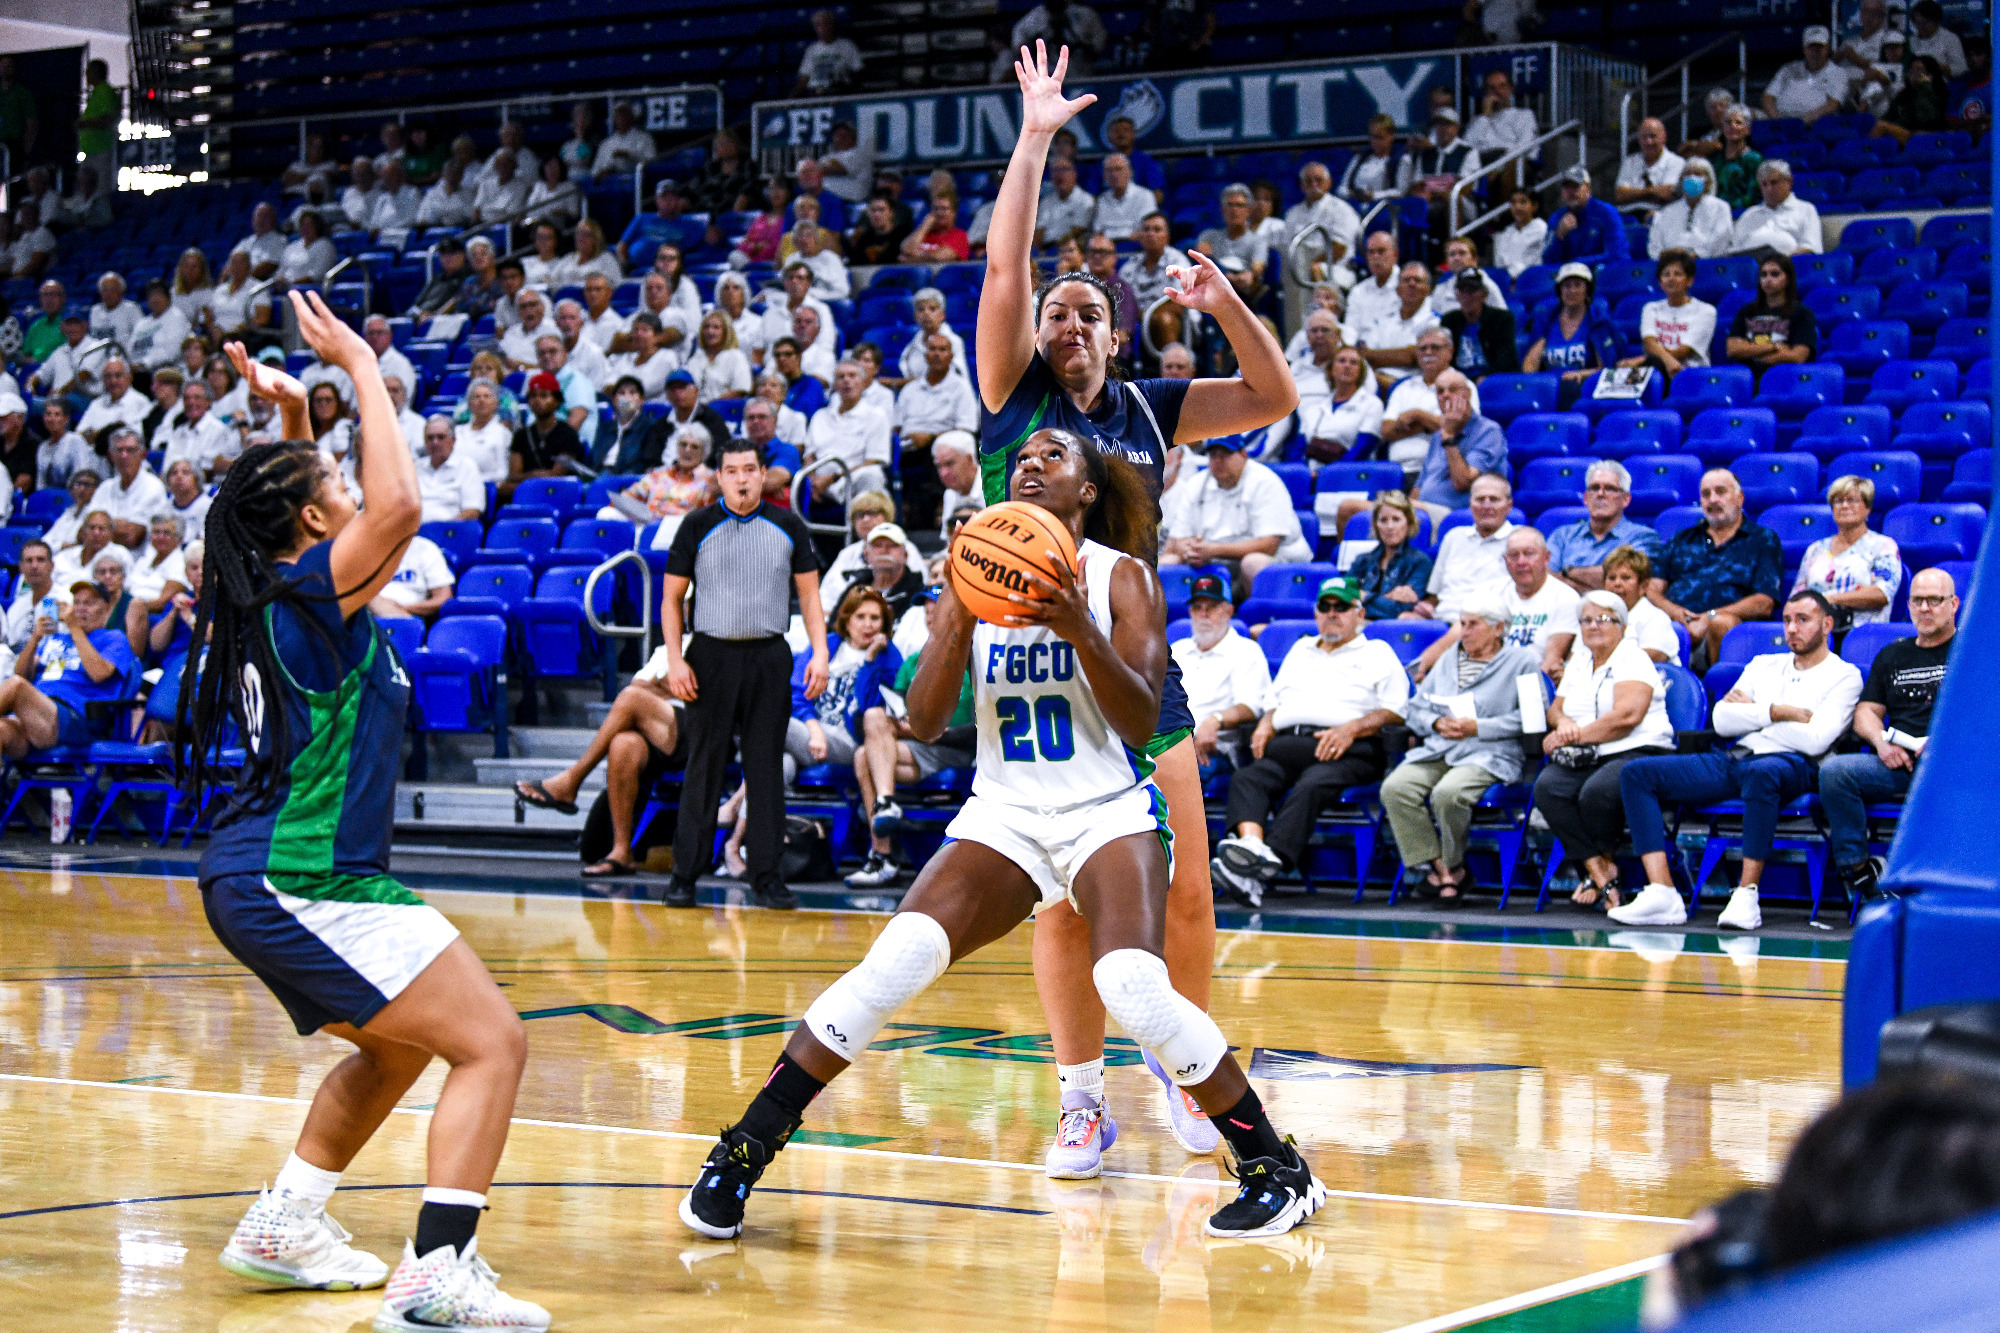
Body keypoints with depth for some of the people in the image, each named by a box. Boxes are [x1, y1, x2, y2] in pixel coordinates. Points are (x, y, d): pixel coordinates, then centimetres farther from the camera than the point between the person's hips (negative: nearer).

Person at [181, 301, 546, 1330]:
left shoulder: (270, 591, 11)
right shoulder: (307, 594, -14)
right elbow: (398, 507, -29)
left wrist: (292, 418, 18)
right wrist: (361, 368, -20)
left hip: (258, 882, 10)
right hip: (299, 884, -10)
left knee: (397, 1046, 29)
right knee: (491, 1043, -13)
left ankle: (284, 1224, 30)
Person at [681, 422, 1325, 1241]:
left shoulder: (1121, 578, -2)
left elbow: (1141, 723, -11)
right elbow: (925, 723, -2)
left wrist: (1078, 630, -25)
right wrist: (960, 621, -17)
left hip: (1107, 812, -3)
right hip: (1003, 814, 3)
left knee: (1136, 990, -27)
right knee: (896, 962, -19)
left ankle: (1276, 1169, -9)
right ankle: (741, 1155, -10)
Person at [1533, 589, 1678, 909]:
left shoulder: (1634, 660, -1)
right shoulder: (1579, 661, 23)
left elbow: (1627, 716, -14)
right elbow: (1556, 707, 23)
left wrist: (1575, 736, -10)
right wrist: (1562, 720, -2)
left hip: (1637, 753, -6)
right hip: (1584, 761, 6)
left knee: (1597, 792, -37)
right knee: (1547, 787, -27)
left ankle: (1604, 861, -8)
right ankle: (1600, 871, -26)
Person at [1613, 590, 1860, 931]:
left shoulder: (1843, 676, 6)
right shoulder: (1764, 665, 25)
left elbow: (1815, 740, -10)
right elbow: (1722, 720, 12)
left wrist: (1752, 712, 2)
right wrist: (1779, 713, 0)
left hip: (1793, 764, -6)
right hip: (1733, 761, 7)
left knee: (1760, 772, -44)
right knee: (1636, 773, -11)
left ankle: (1746, 895, -37)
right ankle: (1662, 894, -24)